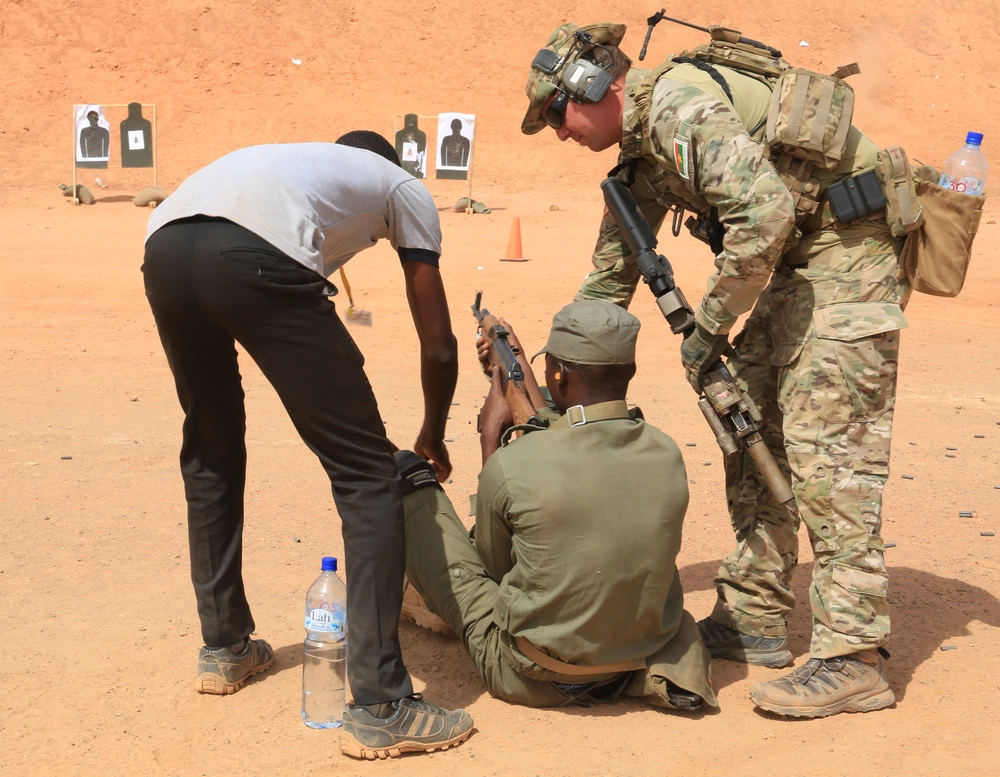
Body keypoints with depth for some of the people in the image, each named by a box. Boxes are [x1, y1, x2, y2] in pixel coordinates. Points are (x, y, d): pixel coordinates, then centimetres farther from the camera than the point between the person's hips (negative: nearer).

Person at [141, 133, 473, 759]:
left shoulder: (300, 161, 43)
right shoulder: (404, 188, 29)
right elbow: (439, 346, 25)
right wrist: (433, 440, 42)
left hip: (164, 245, 7)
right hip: (257, 256, -6)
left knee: (210, 449, 28)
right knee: (367, 473, 4)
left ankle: (225, 648, 39)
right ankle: (380, 707, 3)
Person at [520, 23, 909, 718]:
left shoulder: (680, 104, -18)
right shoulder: (644, 147, 14)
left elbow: (764, 212, -30)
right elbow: (613, 272, 23)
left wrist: (710, 325, -18)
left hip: (848, 250, -10)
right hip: (797, 266, 10)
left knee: (826, 449, -13)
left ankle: (852, 660, -10)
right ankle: (754, 620, 18)